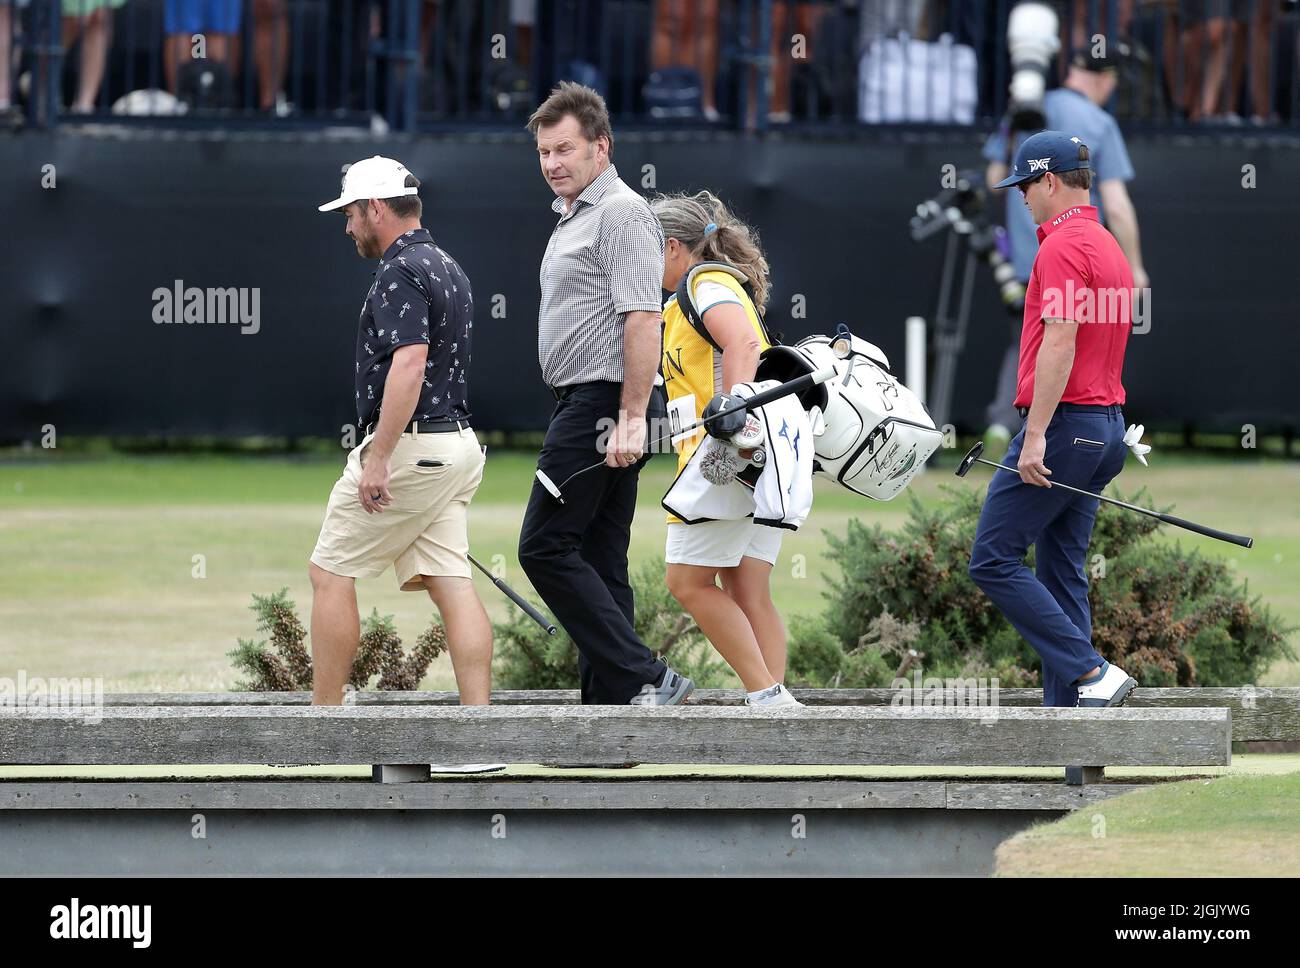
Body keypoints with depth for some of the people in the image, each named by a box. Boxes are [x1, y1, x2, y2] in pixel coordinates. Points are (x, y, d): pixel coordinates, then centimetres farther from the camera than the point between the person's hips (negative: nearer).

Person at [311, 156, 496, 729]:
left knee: (331, 573, 0)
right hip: (456, 442, 9)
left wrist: (378, 458, -27)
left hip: (407, 445, -9)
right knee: (450, 583, 2)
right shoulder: (448, 269, 18)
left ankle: (323, 721, 1)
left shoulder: (400, 273, -13)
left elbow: (409, 364, -25)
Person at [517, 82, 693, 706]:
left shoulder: (621, 213, -11)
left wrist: (631, 419, -25)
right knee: (598, 564, 7)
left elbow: (642, 319, -20)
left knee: (545, 547, -14)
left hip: (602, 403, -10)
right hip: (584, 405, 10)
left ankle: (645, 678, -17)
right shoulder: (573, 218, 21)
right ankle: (611, 710, 6)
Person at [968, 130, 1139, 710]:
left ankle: (1093, 673, -12)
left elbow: (1060, 343, -21)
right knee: (1062, 575, 10)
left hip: (1065, 421, -10)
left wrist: (1035, 436, -22)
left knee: (993, 560, -5)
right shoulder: (1110, 248, 18)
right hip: (1106, 426, 10)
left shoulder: (1063, 247, -13)